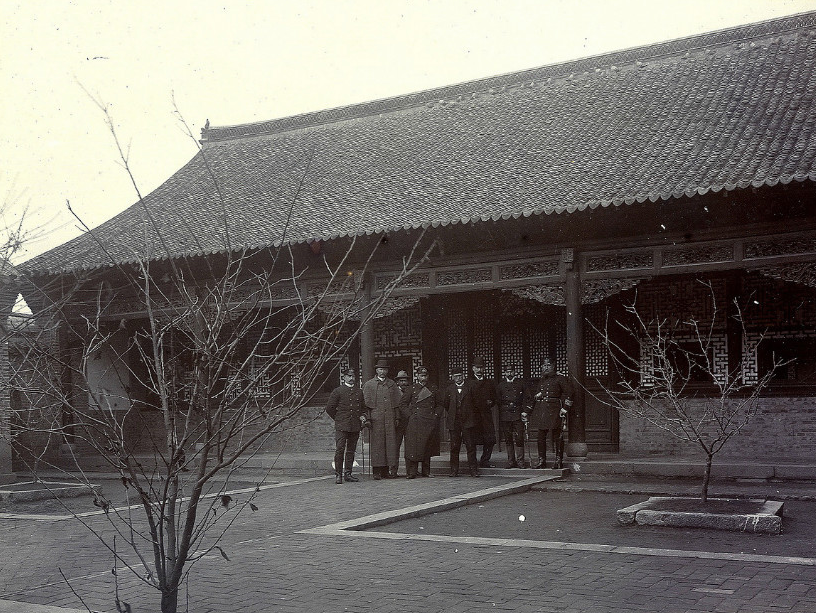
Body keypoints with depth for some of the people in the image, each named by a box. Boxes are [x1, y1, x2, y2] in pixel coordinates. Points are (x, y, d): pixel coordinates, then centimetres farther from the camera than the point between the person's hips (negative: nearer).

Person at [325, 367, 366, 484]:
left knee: (351, 451, 7)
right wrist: (338, 419, 4)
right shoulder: (338, 391, 1)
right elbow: (329, 408, 3)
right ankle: (338, 475, -4)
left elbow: (363, 408, 24)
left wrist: (362, 416, 6)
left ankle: (348, 474, 13)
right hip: (341, 426, -4)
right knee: (340, 450, -9)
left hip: (355, 426, 4)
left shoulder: (359, 392, 14)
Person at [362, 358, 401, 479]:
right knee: (377, 444, -4)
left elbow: (396, 402, 15)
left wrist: (397, 418, 7)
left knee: (391, 443, -1)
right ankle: (377, 471, 0)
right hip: (376, 418, -3)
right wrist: (367, 418, -5)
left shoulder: (392, 384, 16)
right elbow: (366, 403, 3)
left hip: (390, 418, 3)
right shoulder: (369, 384, 8)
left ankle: (387, 471, 4)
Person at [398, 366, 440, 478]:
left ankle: (426, 471, 14)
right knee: (414, 447, -8)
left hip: (430, 422, 4)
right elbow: (402, 404, 1)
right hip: (415, 422, -4)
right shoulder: (412, 389, 2)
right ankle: (412, 472, -6)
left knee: (428, 448, 6)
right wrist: (410, 415, -6)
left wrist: (436, 414, 7)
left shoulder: (432, 390, 14)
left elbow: (437, 405, 23)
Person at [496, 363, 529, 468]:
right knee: (508, 439, 5)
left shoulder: (521, 383, 7)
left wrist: (524, 411, -3)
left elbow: (526, 399, 7)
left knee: (519, 438, -7)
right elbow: (498, 400, 13)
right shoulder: (500, 385, 11)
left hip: (518, 415, -2)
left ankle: (520, 460, 0)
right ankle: (511, 461, 12)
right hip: (505, 415, 2)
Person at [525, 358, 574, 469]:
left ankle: (559, 460, 3)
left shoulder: (560, 378, 1)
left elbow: (568, 392, -5)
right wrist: (537, 396, 4)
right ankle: (541, 460, 10)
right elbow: (536, 395, 29)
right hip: (541, 410, 6)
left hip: (554, 410, -6)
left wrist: (564, 409, -11)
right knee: (541, 435, 5)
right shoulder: (541, 380, 19)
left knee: (556, 435, -3)